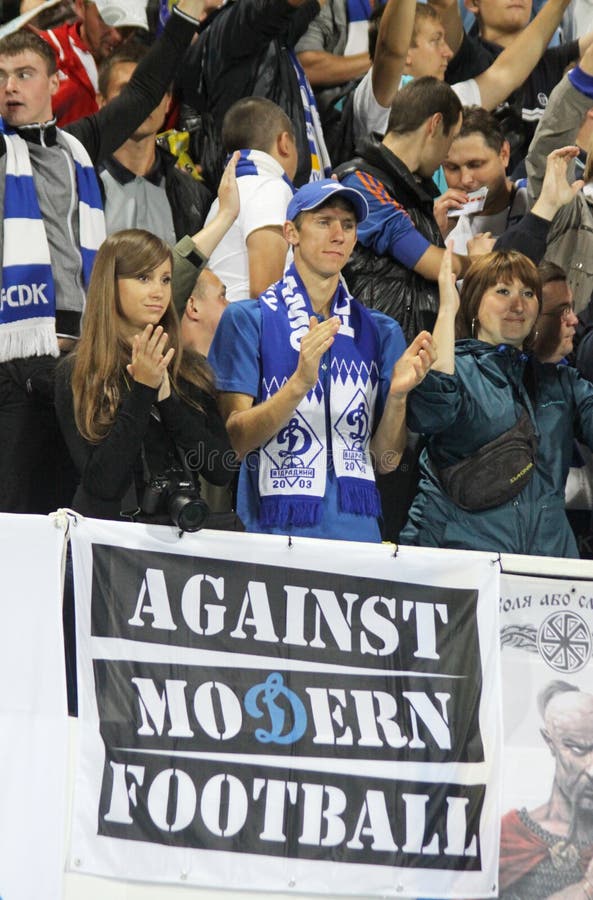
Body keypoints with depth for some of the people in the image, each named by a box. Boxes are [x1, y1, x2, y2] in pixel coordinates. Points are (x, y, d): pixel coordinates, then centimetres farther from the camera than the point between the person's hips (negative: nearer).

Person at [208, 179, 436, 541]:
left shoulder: (380, 332, 11)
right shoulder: (247, 320, 1)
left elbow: (387, 460, 7)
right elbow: (234, 440, -8)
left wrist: (398, 394, -11)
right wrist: (300, 383, -22)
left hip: (357, 529, 3)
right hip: (274, 527, -3)